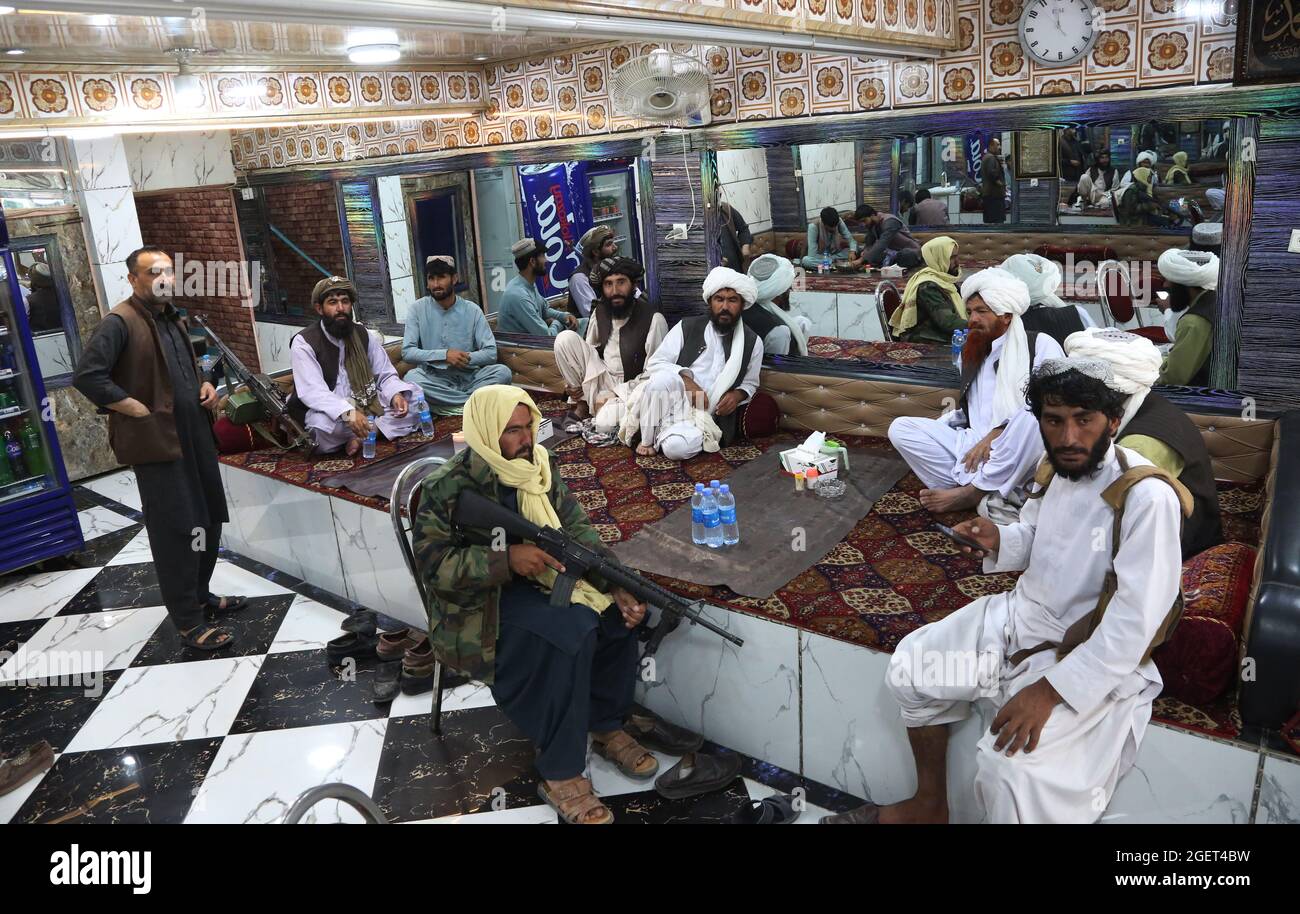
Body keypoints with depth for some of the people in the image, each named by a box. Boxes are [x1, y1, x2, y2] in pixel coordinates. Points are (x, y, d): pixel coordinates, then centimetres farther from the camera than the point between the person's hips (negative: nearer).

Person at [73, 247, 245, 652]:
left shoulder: (175, 320, 14)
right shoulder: (120, 323, -13)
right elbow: (86, 375, -21)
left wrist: (205, 385, 9)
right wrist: (139, 410, -20)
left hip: (196, 436, 9)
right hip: (157, 441, -9)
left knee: (209, 520, 17)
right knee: (176, 531, -3)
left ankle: (200, 593, 35)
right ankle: (188, 622, 7)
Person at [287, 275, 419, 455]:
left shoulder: (363, 334, 5)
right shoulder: (304, 343, -10)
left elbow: (386, 375, 6)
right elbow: (313, 391, -22)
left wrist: (395, 395, -19)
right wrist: (348, 412, -40)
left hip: (369, 405, 5)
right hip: (329, 412, -5)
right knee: (323, 425, -39)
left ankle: (361, 436, -23)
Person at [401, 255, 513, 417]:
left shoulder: (472, 310, 1)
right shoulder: (418, 309, 0)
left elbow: (491, 353, -3)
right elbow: (407, 352, -8)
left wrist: (465, 359, -20)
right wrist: (444, 355, -19)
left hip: (468, 377, 1)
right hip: (434, 379, 0)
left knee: (502, 372, -25)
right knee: (411, 378, -34)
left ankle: (444, 403, -23)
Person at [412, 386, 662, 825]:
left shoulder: (540, 464, 1)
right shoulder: (449, 488, -17)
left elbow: (578, 528, -1)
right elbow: (434, 566, -19)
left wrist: (618, 586, -15)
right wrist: (507, 558, -30)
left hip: (539, 578, 6)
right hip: (481, 602, -6)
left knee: (617, 614, -16)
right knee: (571, 635, -30)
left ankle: (606, 726, 7)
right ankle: (559, 774, -16)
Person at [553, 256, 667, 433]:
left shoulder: (653, 319, -16)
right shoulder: (600, 312, 1)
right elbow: (589, 348, 16)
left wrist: (614, 396, -17)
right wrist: (573, 382, -1)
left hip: (630, 389, -5)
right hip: (601, 380, 5)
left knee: (605, 424, -36)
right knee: (566, 338, -15)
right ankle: (582, 404, -3)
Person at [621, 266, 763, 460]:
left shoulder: (753, 342, 7)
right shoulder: (687, 327, 4)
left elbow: (750, 384, 20)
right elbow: (655, 363, 1)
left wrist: (738, 395, -4)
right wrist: (686, 380, -16)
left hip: (702, 415, -1)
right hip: (672, 401, 1)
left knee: (677, 447, -36)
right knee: (664, 377, -37)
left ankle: (664, 435, 1)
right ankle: (648, 439, -14)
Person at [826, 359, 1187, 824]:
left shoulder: (1148, 497, -25)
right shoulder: (1057, 467, -1)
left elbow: (1135, 623, -27)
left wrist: (1050, 690, -30)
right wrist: (999, 540, -6)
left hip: (1093, 660, -8)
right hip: (1021, 615, 8)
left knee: (1008, 764, -28)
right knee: (910, 665, 6)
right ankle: (928, 806, 23)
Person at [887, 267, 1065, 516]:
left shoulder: (1040, 345, 3)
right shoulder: (971, 353, 22)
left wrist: (997, 433, -19)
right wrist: (946, 420, 7)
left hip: (1018, 457, -5)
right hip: (974, 449, 5)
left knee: (1030, 418, -37)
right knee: (900, 427, -12)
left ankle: (971, 492, -22)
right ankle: (989, 495, -23)